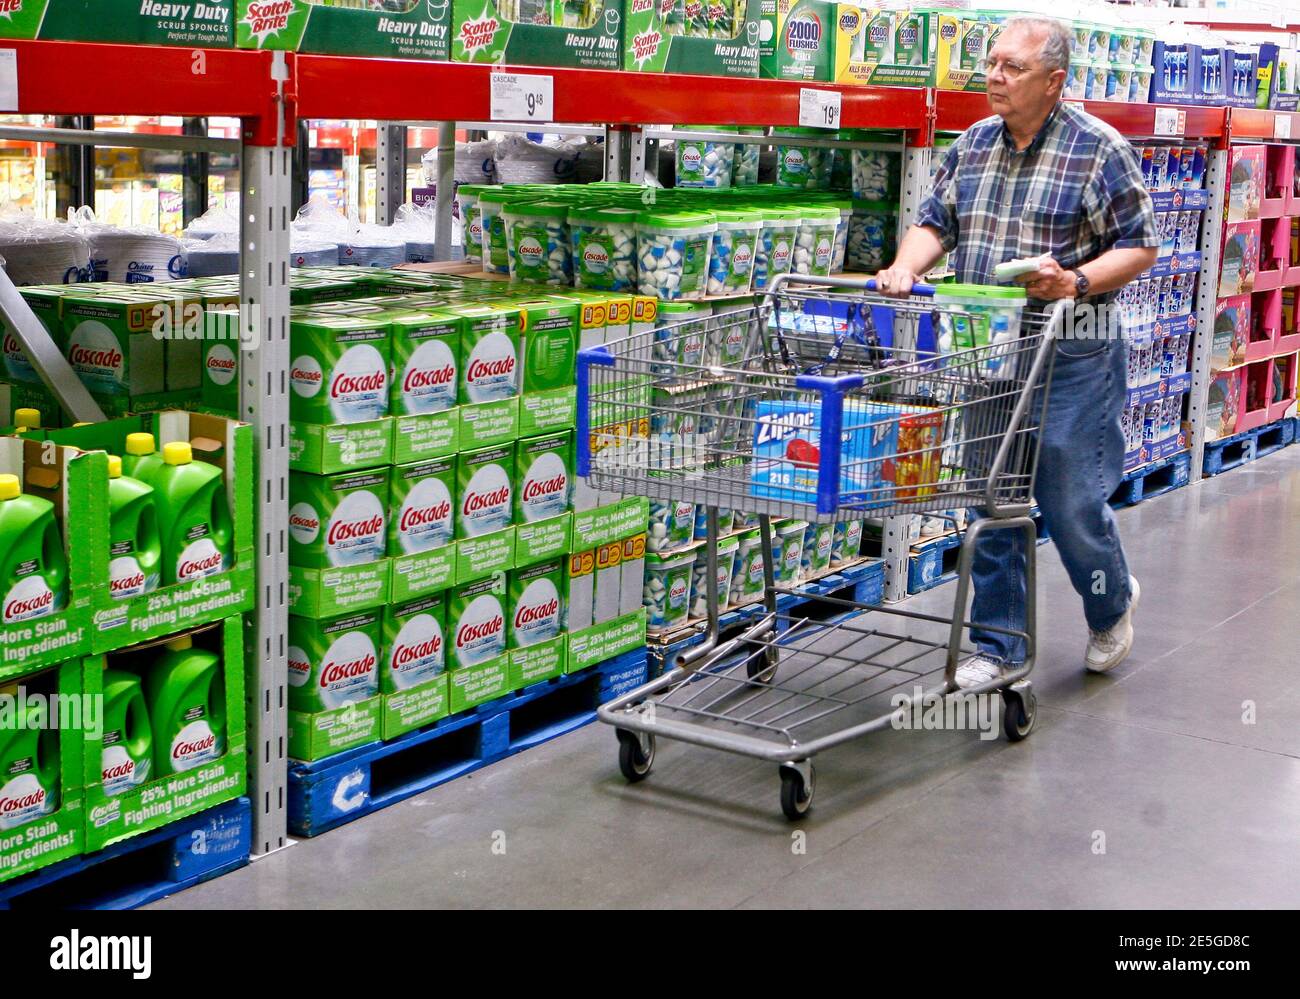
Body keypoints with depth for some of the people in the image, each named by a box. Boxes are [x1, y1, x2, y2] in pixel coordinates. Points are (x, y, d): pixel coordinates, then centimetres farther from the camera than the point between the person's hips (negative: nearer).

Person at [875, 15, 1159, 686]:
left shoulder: (1098, 148, -7)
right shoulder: (972, 144, 9)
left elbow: (1141, 246, -5)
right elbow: (936, 222, 14)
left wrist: (1076, 284, -21)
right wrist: (904, 270, -6)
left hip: (1070, 359, -5)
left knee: (1071, 504, 0)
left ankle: (1112, 605, 30)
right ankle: (997, 644, 19)